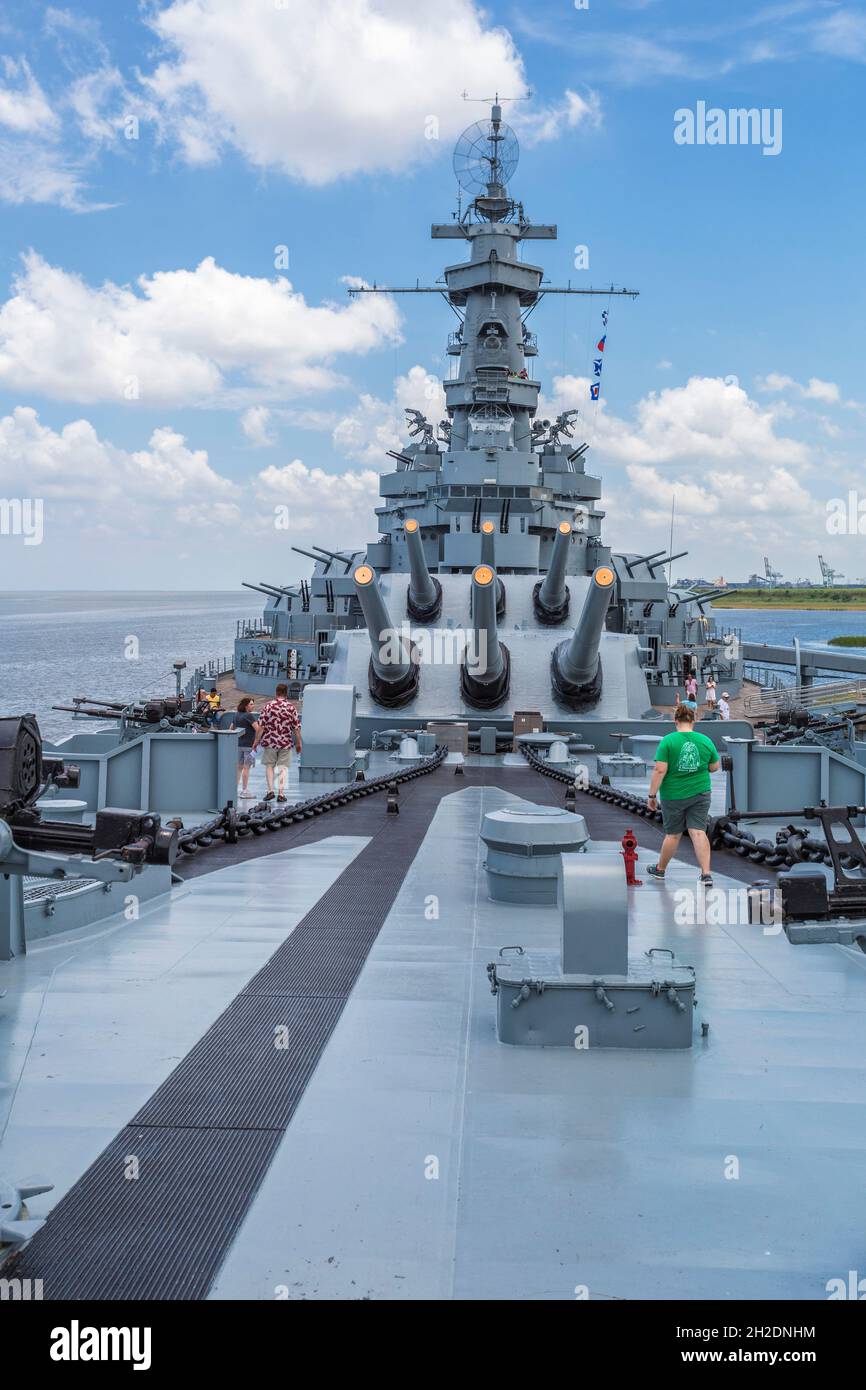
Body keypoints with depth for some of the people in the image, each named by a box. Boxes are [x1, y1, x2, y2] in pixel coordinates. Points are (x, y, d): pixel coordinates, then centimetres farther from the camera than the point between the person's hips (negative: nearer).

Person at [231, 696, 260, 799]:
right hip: (248, 744, -7)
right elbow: (257, 729, -19)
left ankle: (235, 789, 15)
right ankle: (244, 791, -1)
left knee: (239, 766, 15)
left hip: (238, 744, 7)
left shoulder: (235, 715, 9)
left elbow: (232, 728, 18)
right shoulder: (249, 716, -14)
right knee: (246, 767, -3)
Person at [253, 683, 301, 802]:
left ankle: (270, 790, 2)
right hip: (286, 743, 0)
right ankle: (281, 793, 0)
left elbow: (261, 726, -6)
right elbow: (296, 727, -2)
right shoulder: (291, 707, -2)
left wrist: (256, 741, 1)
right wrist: (298, 743, 8)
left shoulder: (268, 706, -4)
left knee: (269, 765, 12)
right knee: (283, 768, 6)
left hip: (270, 741, 0)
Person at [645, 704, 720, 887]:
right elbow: (714, 767, 11)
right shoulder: (706, 741, -1)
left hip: (674, 796, -2)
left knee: (673, 834, 12)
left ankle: (660, 869, 29)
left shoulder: (668, 741, -12)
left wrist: (652, 795, -9)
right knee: (698, 832, -1)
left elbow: (659, 771, -15)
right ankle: (706, 874, -11)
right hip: (700, 793, 2)